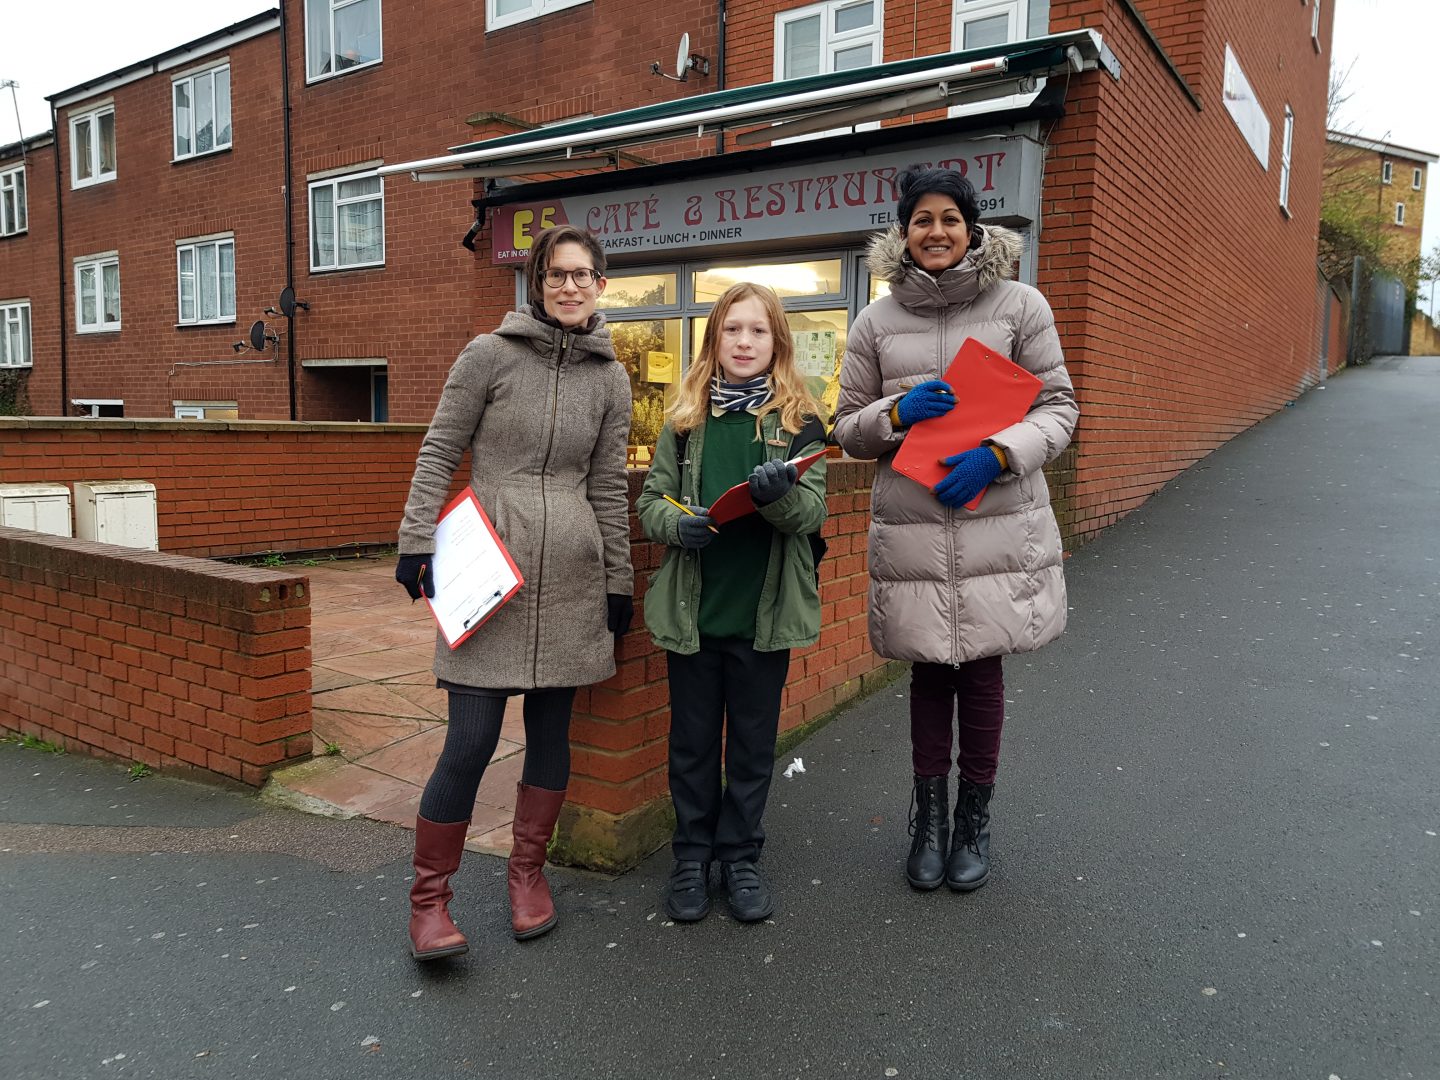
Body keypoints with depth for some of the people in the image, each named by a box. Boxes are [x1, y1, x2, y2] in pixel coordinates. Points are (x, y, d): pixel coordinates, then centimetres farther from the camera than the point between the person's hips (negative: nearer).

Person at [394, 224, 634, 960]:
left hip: (570, 574, 4)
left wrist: (619, 583, 11)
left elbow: (608, 486, 12)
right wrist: (417, 542, -7)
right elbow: (439, 452, 2)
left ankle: (527, 871, 29)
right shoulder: (490, 354, 0)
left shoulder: (609, 377, 10)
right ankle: (428, 898, 12)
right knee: (471, 740, -6)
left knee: (551, 727, 10)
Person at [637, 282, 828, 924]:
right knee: (693, 739, 12)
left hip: (765, 611, -1)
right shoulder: (686, 419, 4)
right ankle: (692, 856, 29)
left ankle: (740, 857, 29)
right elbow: (650, 501, 4)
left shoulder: (798, 420, 0)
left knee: (753, 741, 12)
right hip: (692, 607, 1)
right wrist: (677, 522, -17)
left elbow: (812, 511, -8)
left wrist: (778, 493, -29)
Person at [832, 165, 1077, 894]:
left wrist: (998, 454, -14)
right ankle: (928, 816, 29)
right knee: (929, 671, 9)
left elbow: (1058, 407, 4)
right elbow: (848, 429, 11)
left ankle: (974, 819, 28)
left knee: (981, 669, 8)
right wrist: (897, 414, -10)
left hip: (998, 522, -1)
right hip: (910, 528, 1)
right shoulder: (877, 322, 7)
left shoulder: (1020, 306, 3)